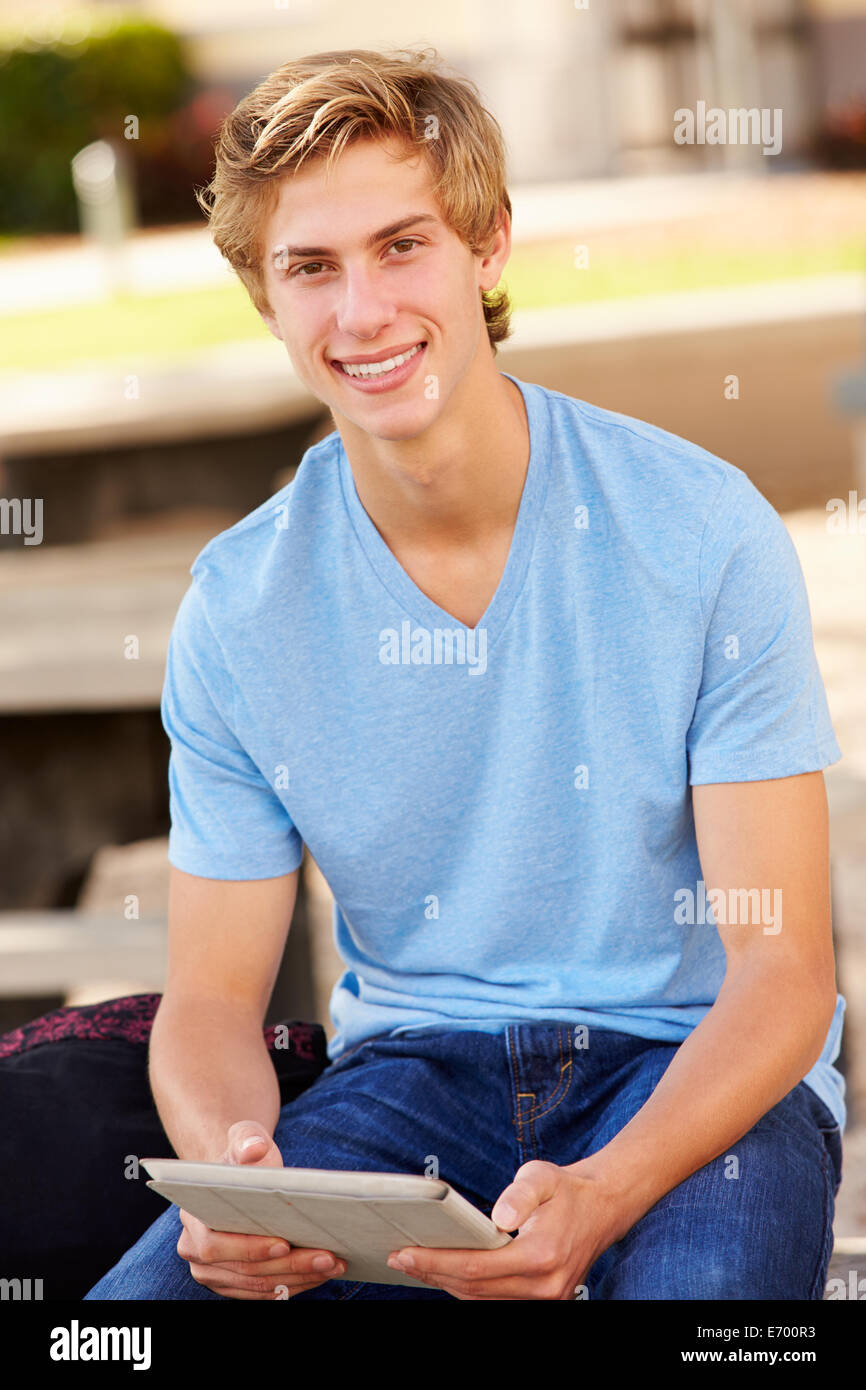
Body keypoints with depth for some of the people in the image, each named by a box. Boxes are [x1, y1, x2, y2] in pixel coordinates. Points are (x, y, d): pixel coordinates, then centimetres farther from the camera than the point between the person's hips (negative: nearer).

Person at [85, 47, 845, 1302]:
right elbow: (211, 1001, 3)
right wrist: (231, 1165, -22)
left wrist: (601, 1195, -29)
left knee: (701, 1286, -37)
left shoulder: (705, 536, -9)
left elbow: (781, 975, -10)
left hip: (691, 1068, -2)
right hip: (414, 1069, 3)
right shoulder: (237, 609, -1)